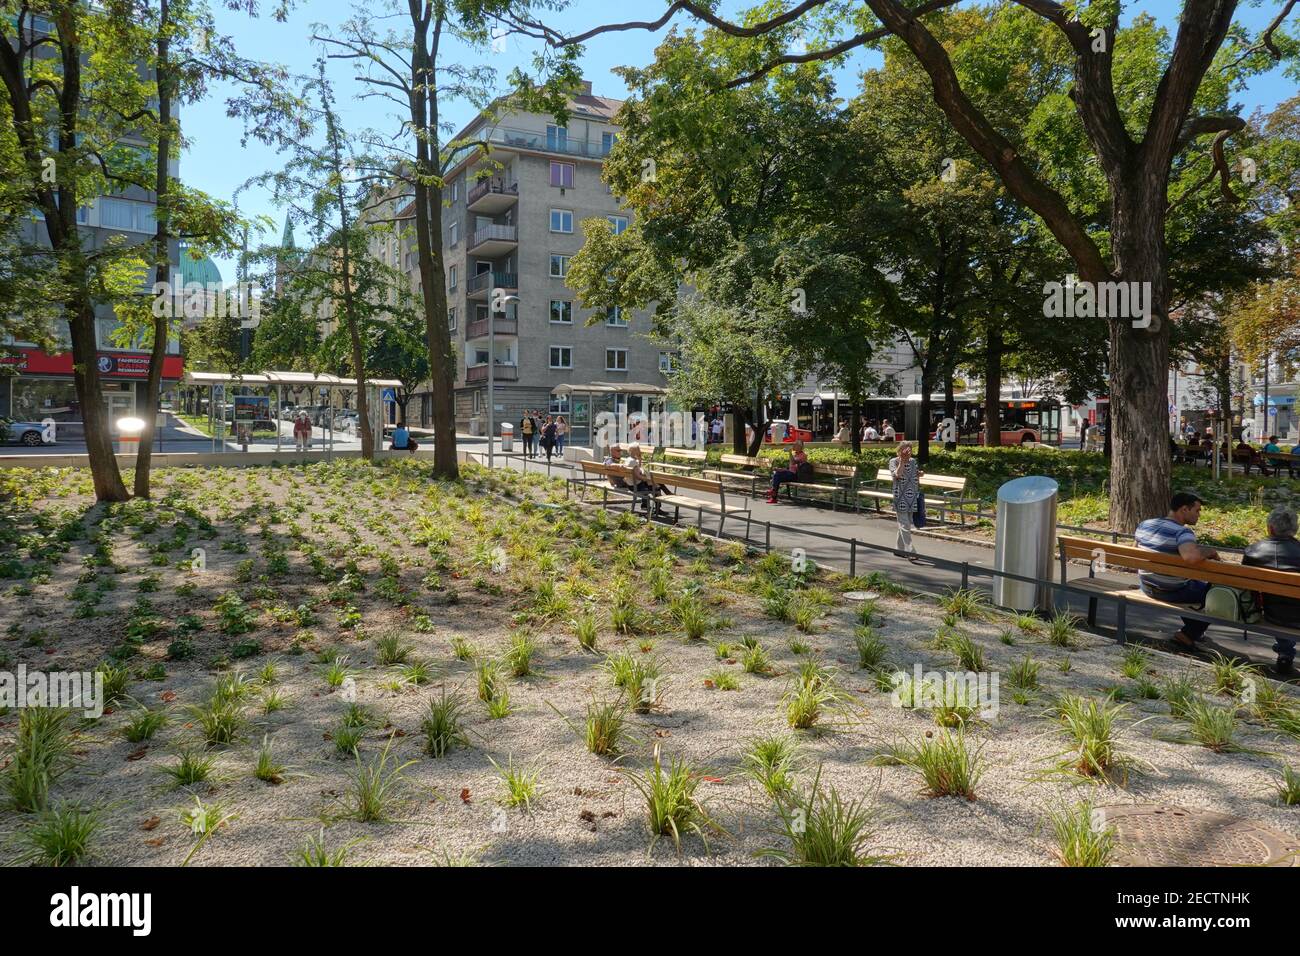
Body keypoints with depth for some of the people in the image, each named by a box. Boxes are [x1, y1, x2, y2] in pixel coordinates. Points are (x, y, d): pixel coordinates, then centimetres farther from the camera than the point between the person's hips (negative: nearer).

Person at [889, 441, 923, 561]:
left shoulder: (913, 461, 10)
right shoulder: (894, 461, -6)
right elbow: (897, 474, -23)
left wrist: (919, 474, 3)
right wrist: (902, 460, -24)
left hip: (912, 497, 6)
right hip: (900, 498, -6)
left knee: (906, 524, 13)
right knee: (905, 525, -8)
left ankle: (900, 548, 25)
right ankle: (910, 552, -11)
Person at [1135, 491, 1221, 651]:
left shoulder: (1144, 524, 0)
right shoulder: (1183, 532, -23)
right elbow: (1192, 557, -43)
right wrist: (1209, 552, -23)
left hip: (1147, 588, 8)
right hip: (1172, 592, -8)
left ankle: (1191, 627, 42)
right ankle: (1188, 635, 11)